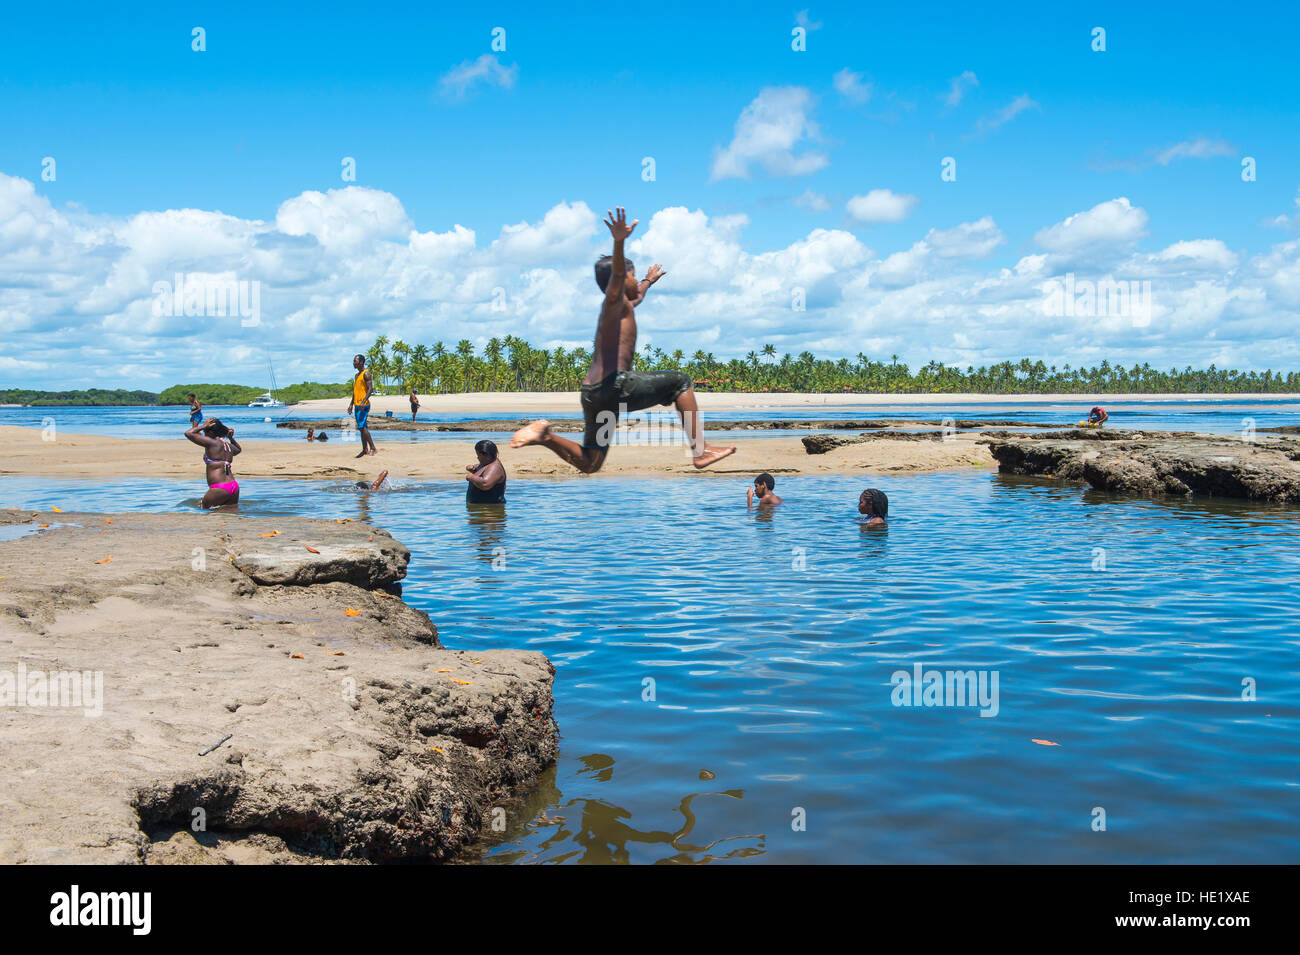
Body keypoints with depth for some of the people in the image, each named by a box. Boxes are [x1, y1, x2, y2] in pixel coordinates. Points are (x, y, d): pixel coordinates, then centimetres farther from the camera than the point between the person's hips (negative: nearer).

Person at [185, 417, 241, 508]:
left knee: (204, 509, 7)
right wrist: (231, 438, 27)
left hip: (219, 488, -7)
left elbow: (188, 433, -10)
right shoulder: (229, 445, 14)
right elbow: (239, 449, 39)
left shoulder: (211, 442, -8)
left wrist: (203, 426, 1)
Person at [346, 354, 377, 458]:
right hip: (357, 405, 9)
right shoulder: (357, 375, 19)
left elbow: (370, 389, -18)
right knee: (362, 428, 9)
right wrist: (351, 404, 21)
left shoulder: (366, 374, -9)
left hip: (363, 405, -9)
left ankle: (373, 448, -13)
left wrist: (363, 402, -26)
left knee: (362, 427, -15)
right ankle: (365, 450, 11)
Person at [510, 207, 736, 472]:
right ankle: (700, 450, -7)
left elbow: (636, 298, 53)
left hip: (592, 393, 10)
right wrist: (619, 243, -43)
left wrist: (648, 283, 71)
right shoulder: (615, 302, -1)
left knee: (589, 464, 13)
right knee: (680, 381, 0)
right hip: (613, 384, -10)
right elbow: (616, 275, -25)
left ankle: (544, 436, -1)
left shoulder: (622, 306, 27)